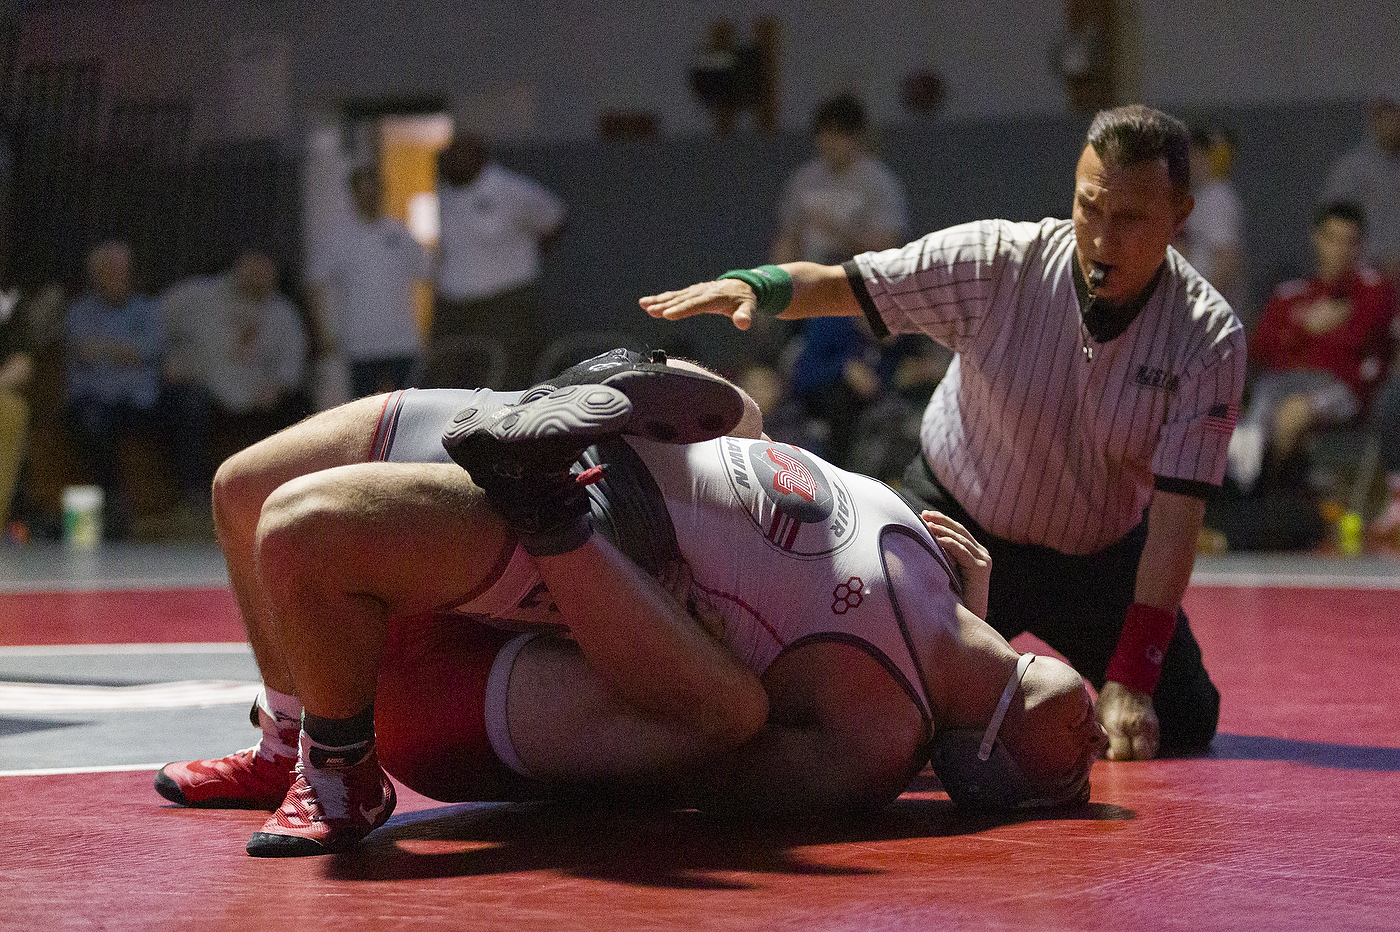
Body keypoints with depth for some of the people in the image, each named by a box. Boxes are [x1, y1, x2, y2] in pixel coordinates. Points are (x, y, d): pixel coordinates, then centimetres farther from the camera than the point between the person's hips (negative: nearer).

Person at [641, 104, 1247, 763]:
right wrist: (750, 285, -45)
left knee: (1182, 726, -5)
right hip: (958, 525, -1)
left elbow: (1175, 519, -25)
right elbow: (837, 285, -21)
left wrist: (1130, 680, -31)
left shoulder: (1208, 337, -22)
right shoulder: (997, 262, -22)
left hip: (1099, 557, 2)